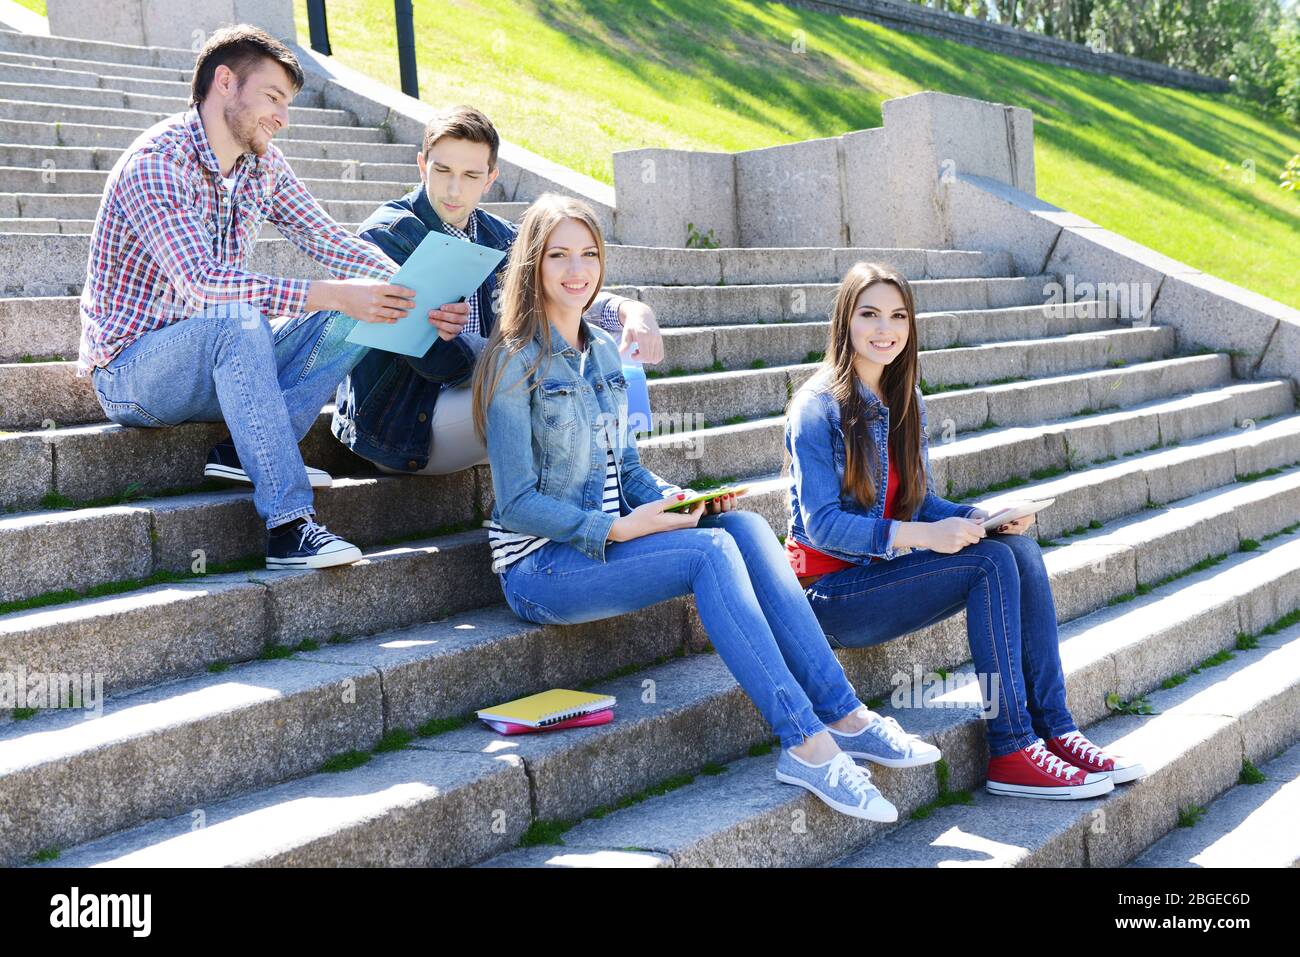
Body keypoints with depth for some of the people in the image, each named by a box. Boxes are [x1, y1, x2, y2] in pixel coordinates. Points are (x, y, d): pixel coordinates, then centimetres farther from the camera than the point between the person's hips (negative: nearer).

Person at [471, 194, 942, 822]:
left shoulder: (602, 352, 12)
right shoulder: (516, 362, -10)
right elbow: (518, 503, -14)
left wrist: (672, 498, -3)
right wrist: (619, 528, -21)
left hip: (610, 535, 7)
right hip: (542, 564, -7)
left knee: (746, 526, -17)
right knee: (711, 552, -27)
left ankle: (843, 715, -20)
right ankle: (806, 744, -29)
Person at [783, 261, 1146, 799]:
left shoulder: (906, 402, 11)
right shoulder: (817, 409, -12)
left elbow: (922, 501, 12)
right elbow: (821, 525, -19)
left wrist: (982, 516, -8)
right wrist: (922, 535, -28)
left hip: (885, 568, 7)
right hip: (830, 591, -7)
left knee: (1022, 549, -14)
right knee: (991, 564, -23)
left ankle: (1053, 731, -14)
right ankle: (1010, 754, -20)